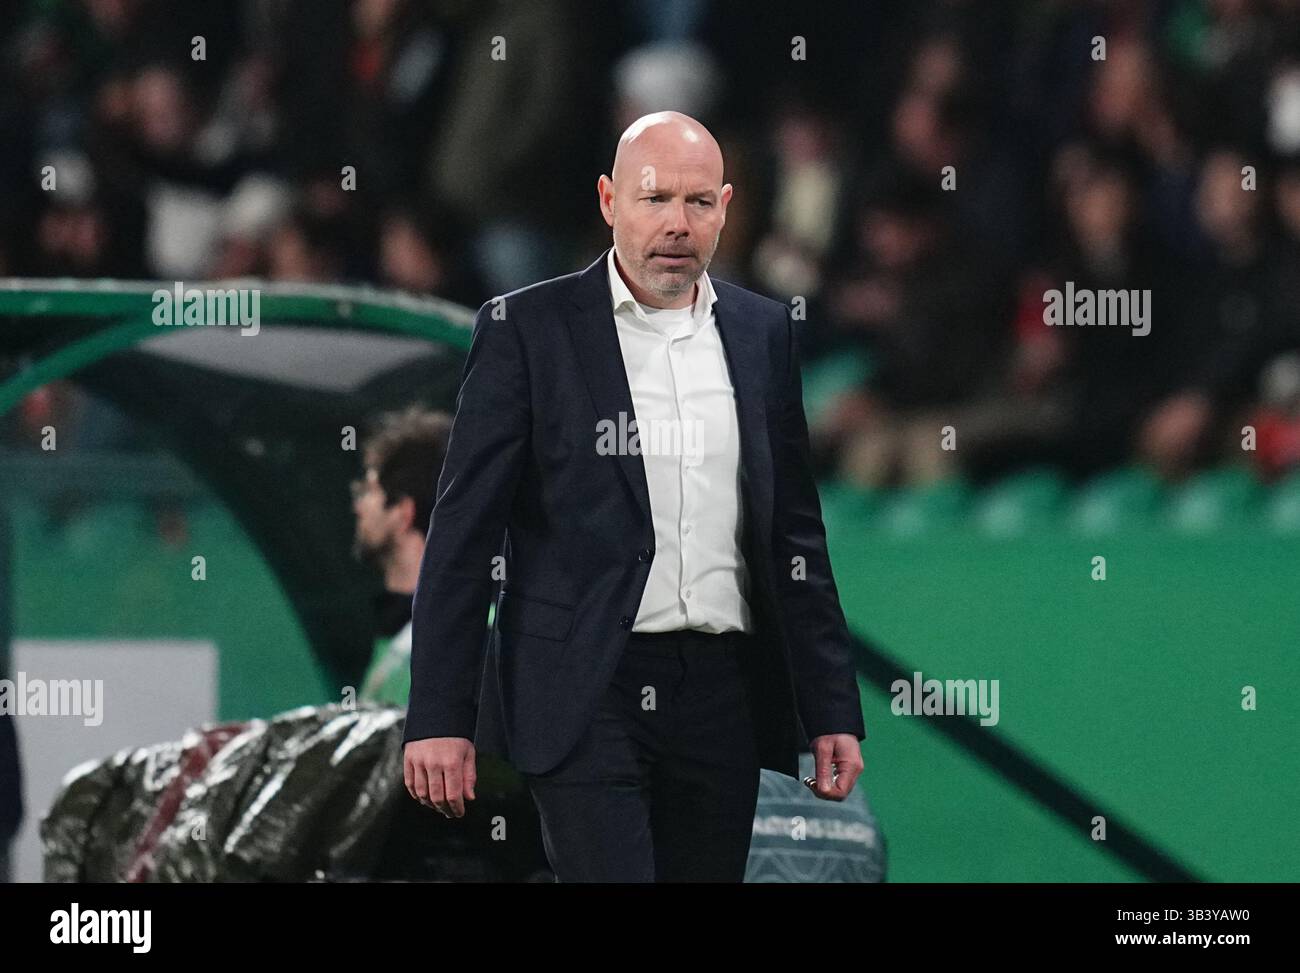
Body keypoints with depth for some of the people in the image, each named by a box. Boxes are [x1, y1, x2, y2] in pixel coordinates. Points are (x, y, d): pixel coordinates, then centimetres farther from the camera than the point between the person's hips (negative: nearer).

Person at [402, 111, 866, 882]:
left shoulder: (763, 333, 11)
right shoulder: (527, 329, -1)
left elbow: (795, 535, 15)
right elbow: (464, 534, -3)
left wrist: (833, 711, 10)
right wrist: (440, 718, -8)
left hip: (723, 694, 4)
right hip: (587, 694, -4)